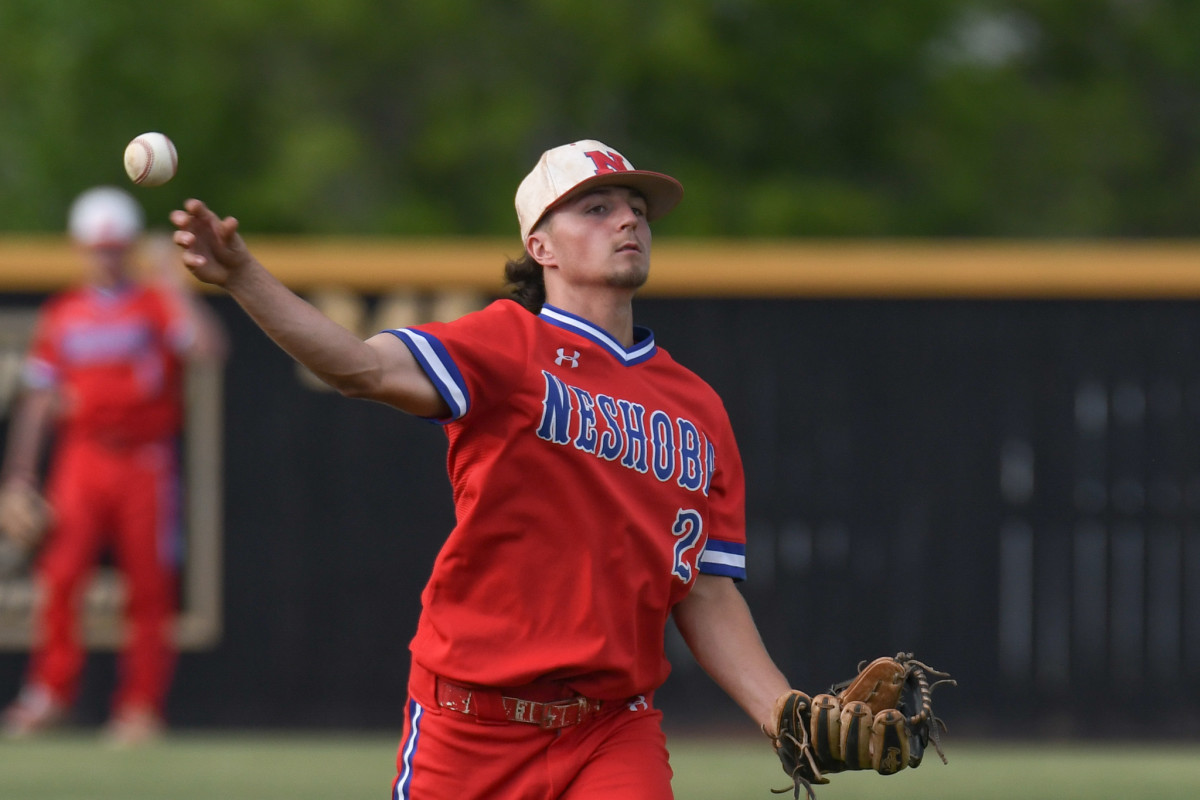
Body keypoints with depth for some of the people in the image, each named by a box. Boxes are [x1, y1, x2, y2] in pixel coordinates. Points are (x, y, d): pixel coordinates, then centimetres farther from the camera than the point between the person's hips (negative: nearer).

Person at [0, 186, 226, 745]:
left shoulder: (157, 305, 3)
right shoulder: (63, 315, 12)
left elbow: (210, 347, -15)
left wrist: (176, 289, -20)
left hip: (146, 462, -2)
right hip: (81, 458, 2)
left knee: (149, 586, -1)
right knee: (59, 573, -13)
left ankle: (141, 706, 6)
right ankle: (51, 690, -5)